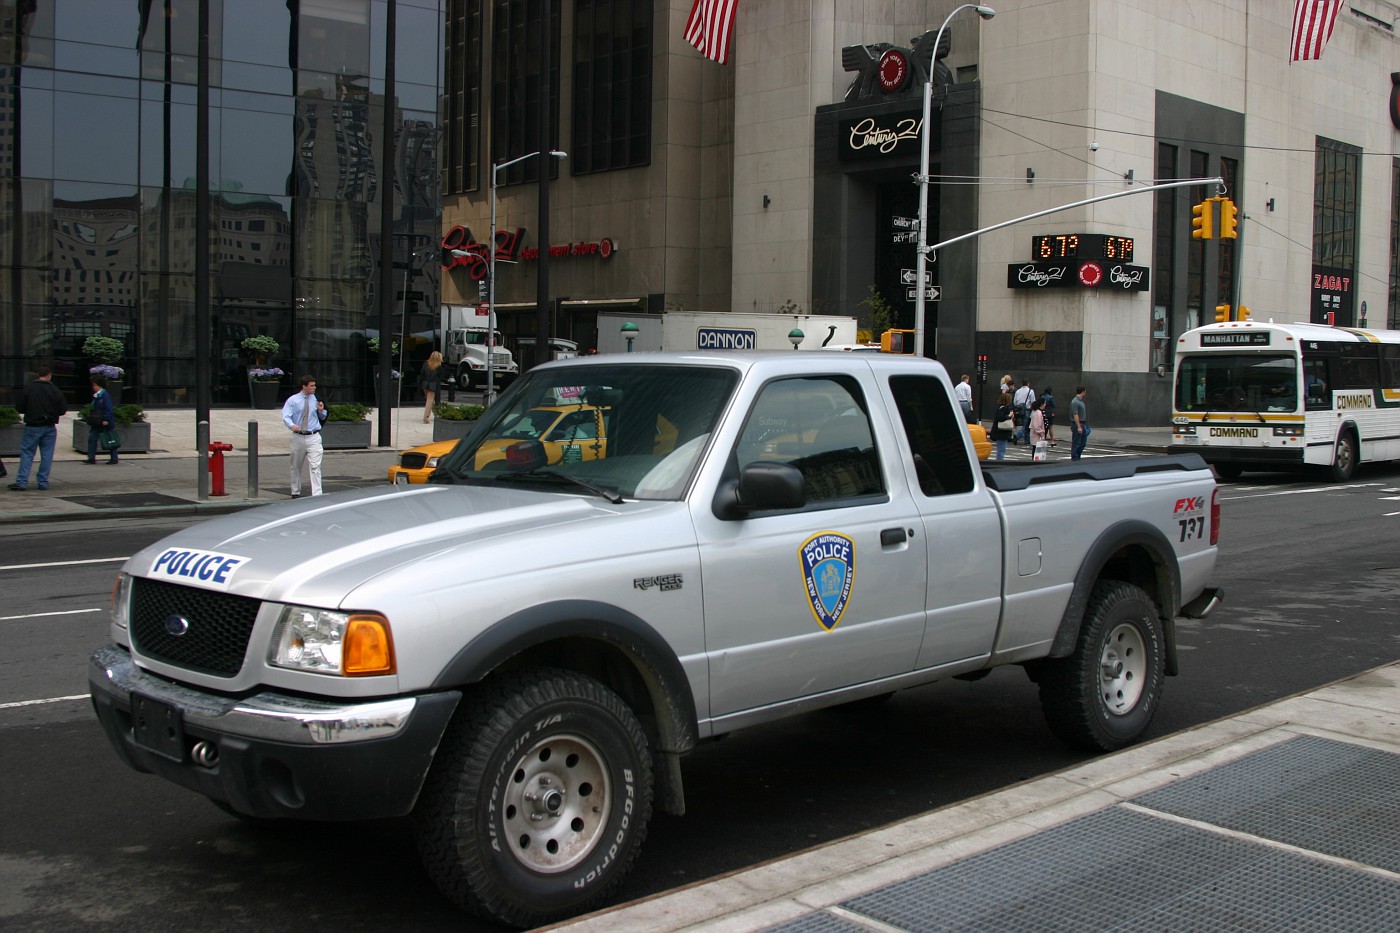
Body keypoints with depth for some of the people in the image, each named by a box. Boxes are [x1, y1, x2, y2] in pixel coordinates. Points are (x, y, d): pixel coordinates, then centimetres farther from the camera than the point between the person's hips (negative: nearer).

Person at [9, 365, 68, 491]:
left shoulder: (28, 389, -5)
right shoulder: (55, 390, -5)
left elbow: (20, 408, -2)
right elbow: (63, 410, -4)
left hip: (32, 427, -1)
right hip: (49, 428, 1)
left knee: (27, 454, 3)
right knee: (47, 455, 7)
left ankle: (21, 482, -3)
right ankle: (43, 482, 7)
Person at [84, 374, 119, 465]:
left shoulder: (105, 395, -16)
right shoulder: (96, 396, 12)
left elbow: (109, 409, -21)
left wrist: (106, 420, -24)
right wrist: (92, 418, 14)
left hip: (105, 422, -9)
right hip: (97, 422, 9)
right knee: (92, 438, 4)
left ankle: (114, 459, 8)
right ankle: (91, 458, 8)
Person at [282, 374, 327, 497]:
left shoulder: (316, 399, 6)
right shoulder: (292, 400, 0)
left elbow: (323, 418, 18)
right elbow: (286, 416, -11)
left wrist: (321, 410, -5)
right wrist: (292, 425, -32)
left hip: (313, 437, 0)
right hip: (298, 437, 0)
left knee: (315, 467, -11)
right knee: (296, 467, 12)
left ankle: (317, 495, -15)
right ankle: (295, 493, 27)